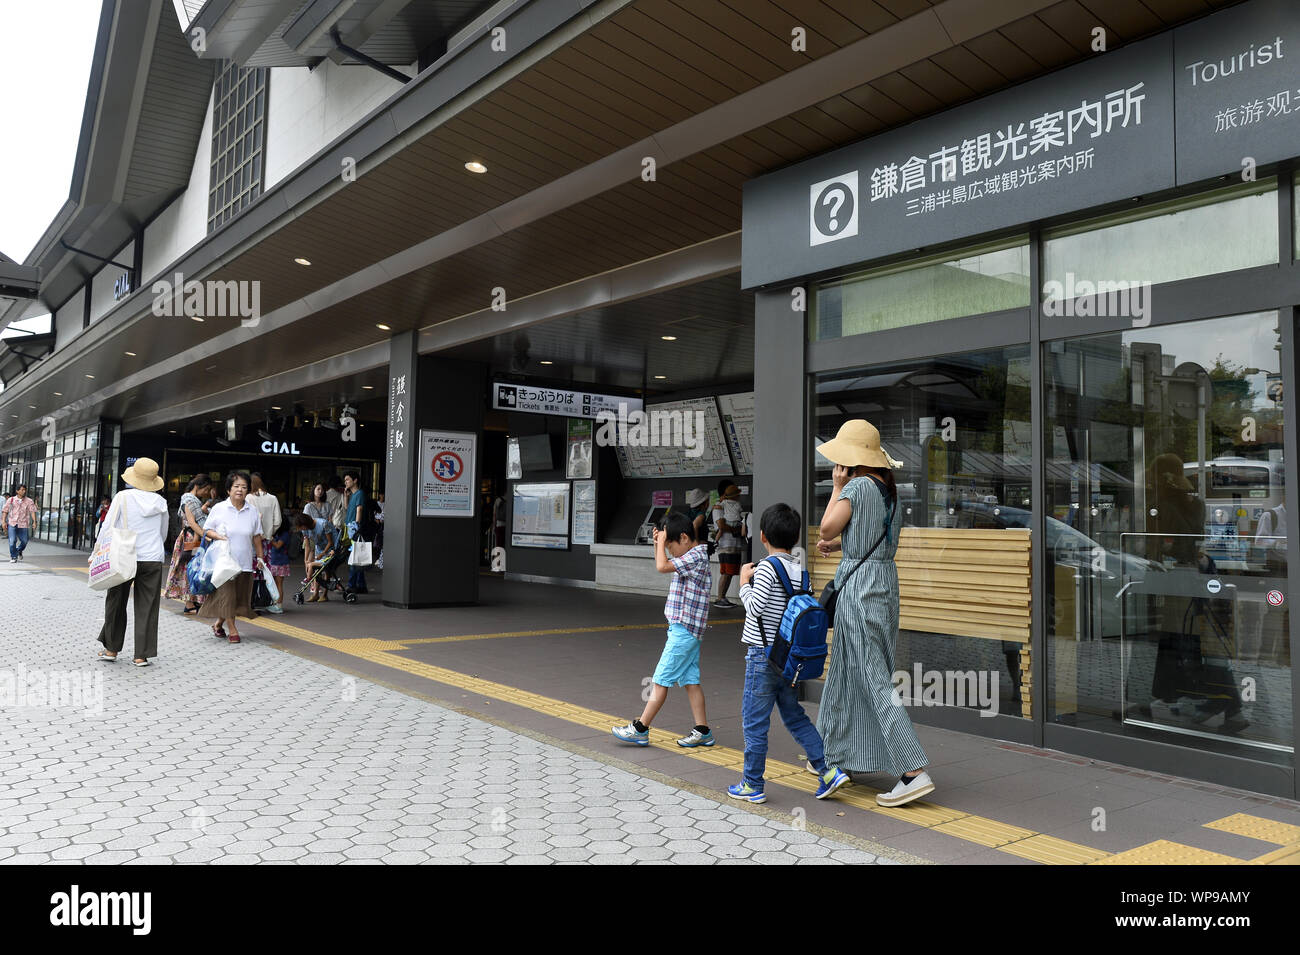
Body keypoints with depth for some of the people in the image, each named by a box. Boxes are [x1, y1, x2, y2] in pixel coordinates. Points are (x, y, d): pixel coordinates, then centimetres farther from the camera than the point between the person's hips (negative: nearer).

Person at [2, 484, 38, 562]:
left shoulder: (29, 501, 4)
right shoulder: (11, 500, 6)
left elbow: (32, 511, -4)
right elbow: (5, 511, 7)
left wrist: (34, 521, -16)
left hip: (23, 525, 1)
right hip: (12, 524, -1)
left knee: (24, 541, 3)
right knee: (12, 541, -8)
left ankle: (19, 551, 34)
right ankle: (13, 557, 6)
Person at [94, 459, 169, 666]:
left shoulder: (123, 497, -5)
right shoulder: (160, 502, 3)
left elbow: (108, 527, -5)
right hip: (153, 560, 2)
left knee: (116, 603, 15)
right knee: (147, 608, 5)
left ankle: (111, 649, 22)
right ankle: (142, 655, 5)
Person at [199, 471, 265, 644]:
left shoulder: (252, 511, 6)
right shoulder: (219, 509, -1)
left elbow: (256, 537, 12)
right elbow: (206, 530, 6)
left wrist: (260, 558, 11)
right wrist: (218, 536, -15)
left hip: (244, 562, 3)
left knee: (239, 596, 7)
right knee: (227, 594, -5)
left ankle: (218, 624, 26)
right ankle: (233, 629, 7)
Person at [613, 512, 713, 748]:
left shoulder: (696, 556, -16)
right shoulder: (690, 556, 14)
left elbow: (662, 567, -26)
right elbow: (662, 565, 28)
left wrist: (663, 540, -13)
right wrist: (658, 543, 13)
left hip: (684, 629, -10)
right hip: (686, 629, 10)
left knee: (661, 680, -4)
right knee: (690, 680, 10)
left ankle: (640, 729, 2)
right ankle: (702, 731, 14)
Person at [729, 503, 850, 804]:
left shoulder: (767, 567, -14)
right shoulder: (799, 570, 7)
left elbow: (755, 607, -19)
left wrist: (744, 582, -5)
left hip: (763, 654, -7)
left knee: (754, 721, 3)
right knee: (795, 716, 18)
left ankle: (752, 785, 11)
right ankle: (829, 770, 13)